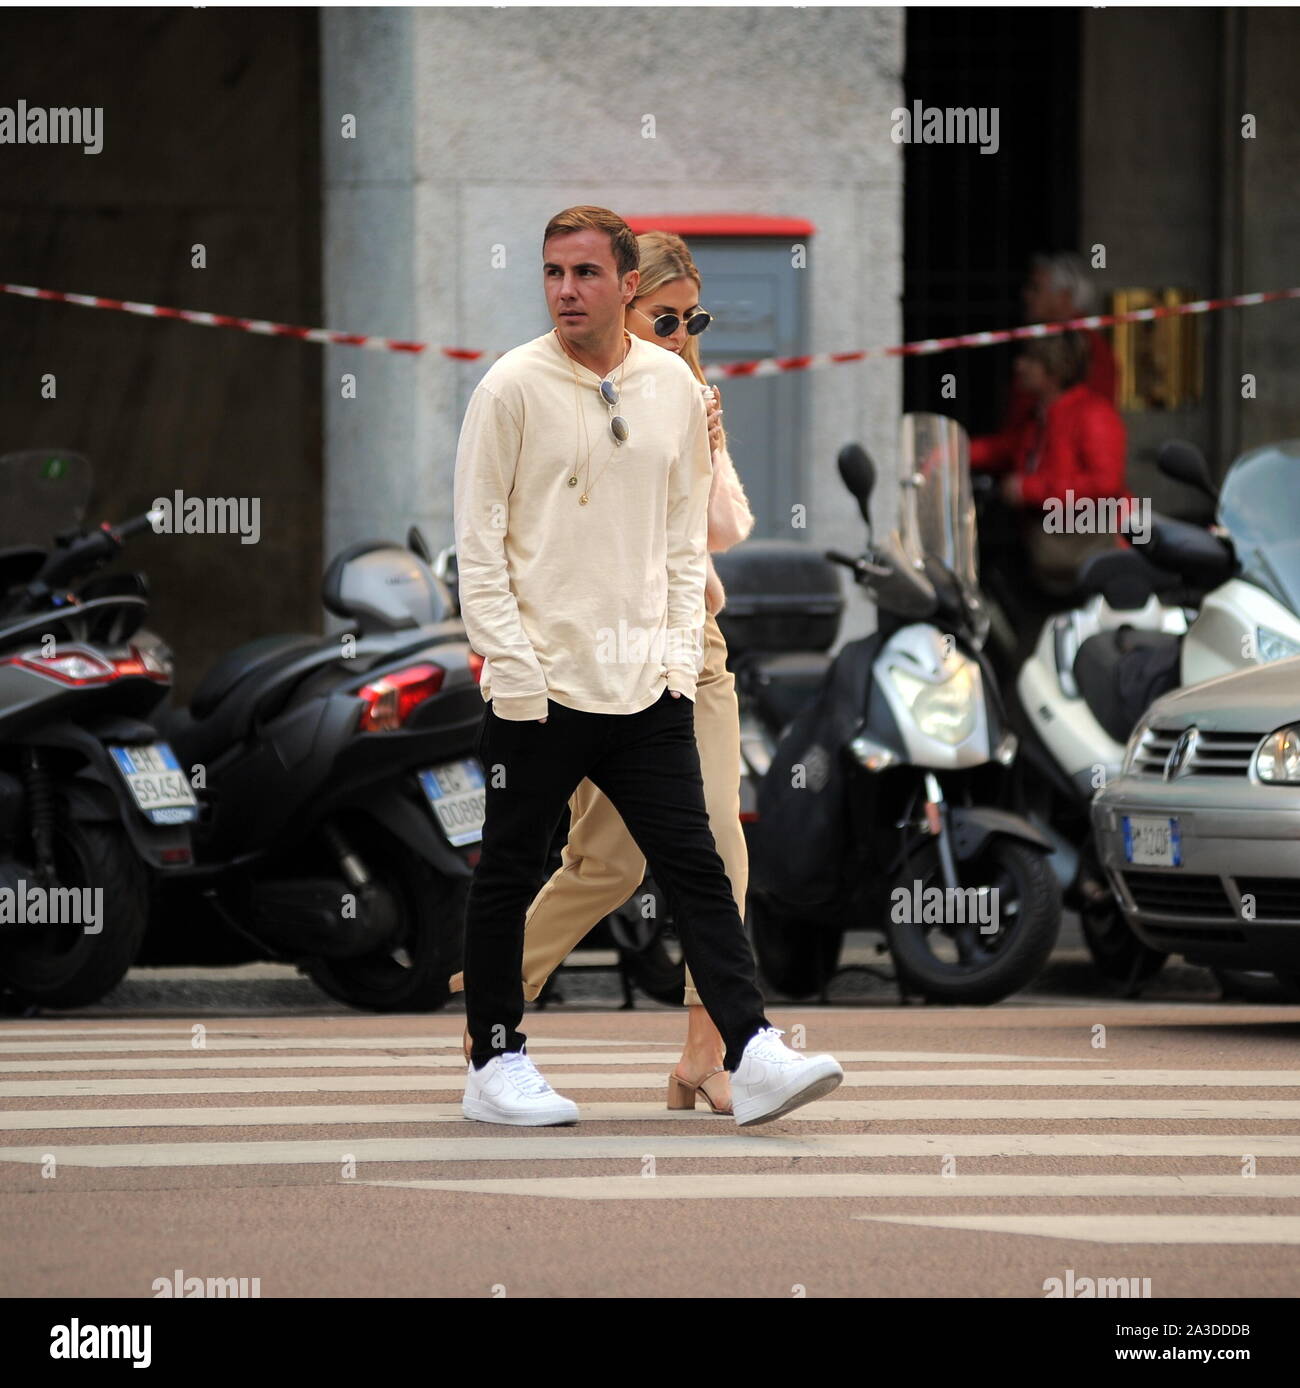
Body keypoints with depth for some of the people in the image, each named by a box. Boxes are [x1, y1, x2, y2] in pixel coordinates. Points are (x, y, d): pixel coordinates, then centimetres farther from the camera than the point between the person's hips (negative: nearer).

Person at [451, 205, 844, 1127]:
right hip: (539, 688, -3)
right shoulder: (514, 387, -5)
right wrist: (513, 662, -11)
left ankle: (754, 1057, -7)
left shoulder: (673, 386, 7)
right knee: (510, 876, 5)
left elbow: (686, 533, 13)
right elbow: (480, 541, -5)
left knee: (694, 867, -2)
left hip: (647, 686, 3)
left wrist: (683, 651, 3)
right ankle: (496, 1064, 16)